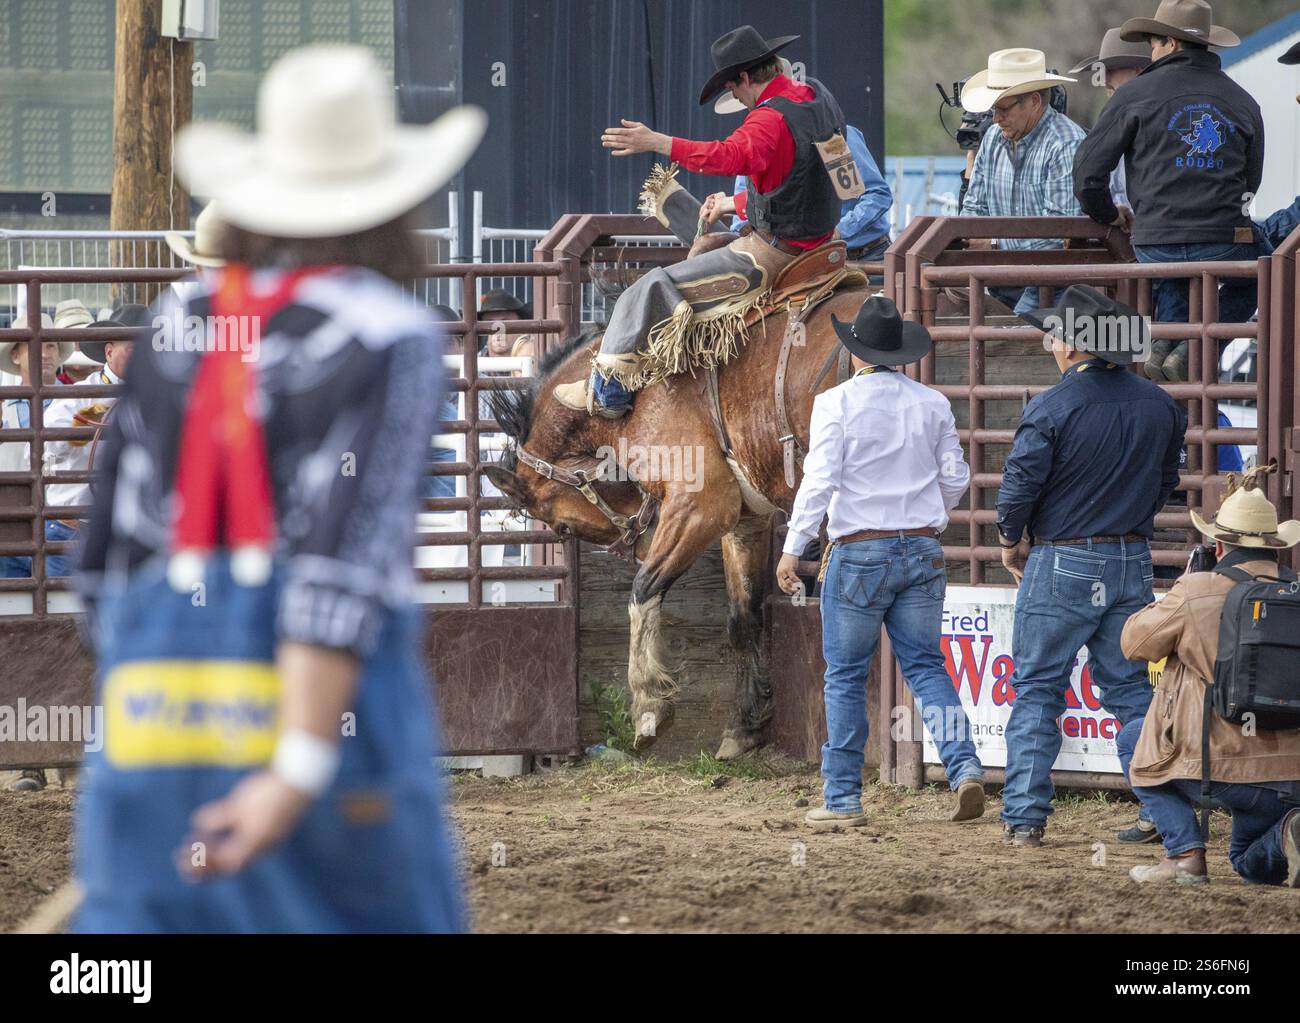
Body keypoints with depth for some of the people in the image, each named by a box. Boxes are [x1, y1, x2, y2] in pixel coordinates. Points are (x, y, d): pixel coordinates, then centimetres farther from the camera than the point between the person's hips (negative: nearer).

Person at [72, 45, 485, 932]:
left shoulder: (176, 327, 13)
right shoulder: (392, 342, -5)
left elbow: (110, 559, 15)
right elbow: (349, 559, -17)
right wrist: (299, 775, -24)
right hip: (329, 716, -5)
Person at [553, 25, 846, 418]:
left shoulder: (771, 118, -23)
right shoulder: (819, 96, 8)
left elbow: (738, 156, -43)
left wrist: (659, 143, -45)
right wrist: (736, 204, 23)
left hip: (772, 251, -10)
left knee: (653, 289, -6)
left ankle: (606, 390, -2)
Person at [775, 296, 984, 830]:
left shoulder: (837, 403, -8)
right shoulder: (932, 404, 5)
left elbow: (819, 480, -14)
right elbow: (956, 478, 11)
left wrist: (793, 548, -9)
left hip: (858, 552, -4)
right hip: (922, 550, 4)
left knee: (845, 676, 5)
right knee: (925, 665, 9)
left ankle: (843, 799, 7)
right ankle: (964, 766, -11)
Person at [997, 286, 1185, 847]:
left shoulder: (1052, 407, -15)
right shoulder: (1158, 405, 3)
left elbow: (1019, 485, -13)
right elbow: (1165, 480, 13)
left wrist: (1011, 543, 5)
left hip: (1061, 567, -5)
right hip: (1132, 565, 5)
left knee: (1036, 690, 3)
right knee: (1129, 688, 12)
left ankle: (1025, 817, -2)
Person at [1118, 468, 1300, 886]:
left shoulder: (1195, 592, -6)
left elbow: (1136, 643, 8)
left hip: (1227, 769, -4)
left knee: (1132, 739, 24)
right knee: (1250, 861, 31)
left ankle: (1185, 852, 7)